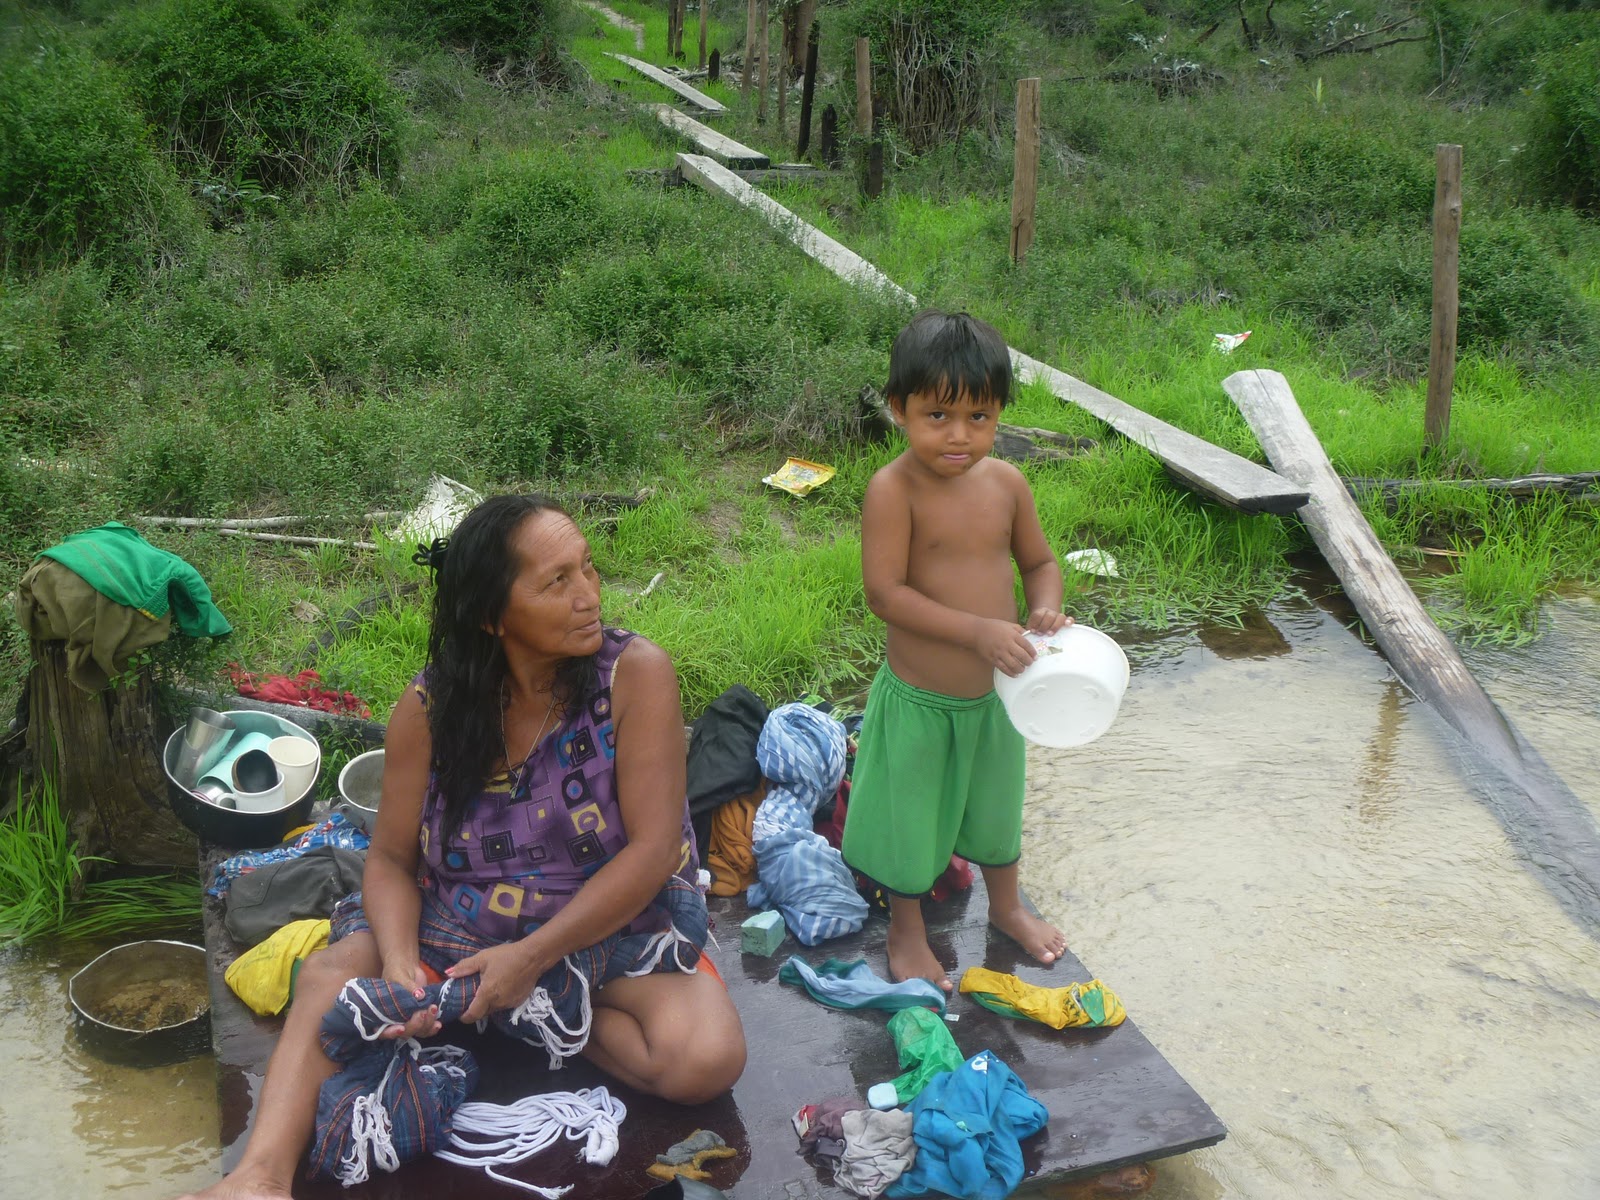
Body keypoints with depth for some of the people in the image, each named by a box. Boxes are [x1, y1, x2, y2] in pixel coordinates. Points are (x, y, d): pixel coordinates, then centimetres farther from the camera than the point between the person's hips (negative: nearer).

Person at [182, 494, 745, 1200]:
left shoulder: (636, 673, -20)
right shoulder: (429, 709, -11)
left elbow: (653, 847, -21)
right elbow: (391, 858, -3)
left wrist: (534, 959, -24)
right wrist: (400, 964, -24)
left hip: (613, 926, -2)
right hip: (457, 924, 3)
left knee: (705, 1059, -27)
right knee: (329, 975, -18)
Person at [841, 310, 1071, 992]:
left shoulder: (1005, 482, -6)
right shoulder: (894, 489, -22)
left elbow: (1039, 559, 8)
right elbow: (885, 591, -26)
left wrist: (1044, 607, -14)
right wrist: (979, 630, -32)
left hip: (995, 693, 5)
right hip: (918, 699, -5)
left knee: (996, 806, 26)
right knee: (909, 818, 13)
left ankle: (1005, 906, 52)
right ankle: (907, 932, 39)